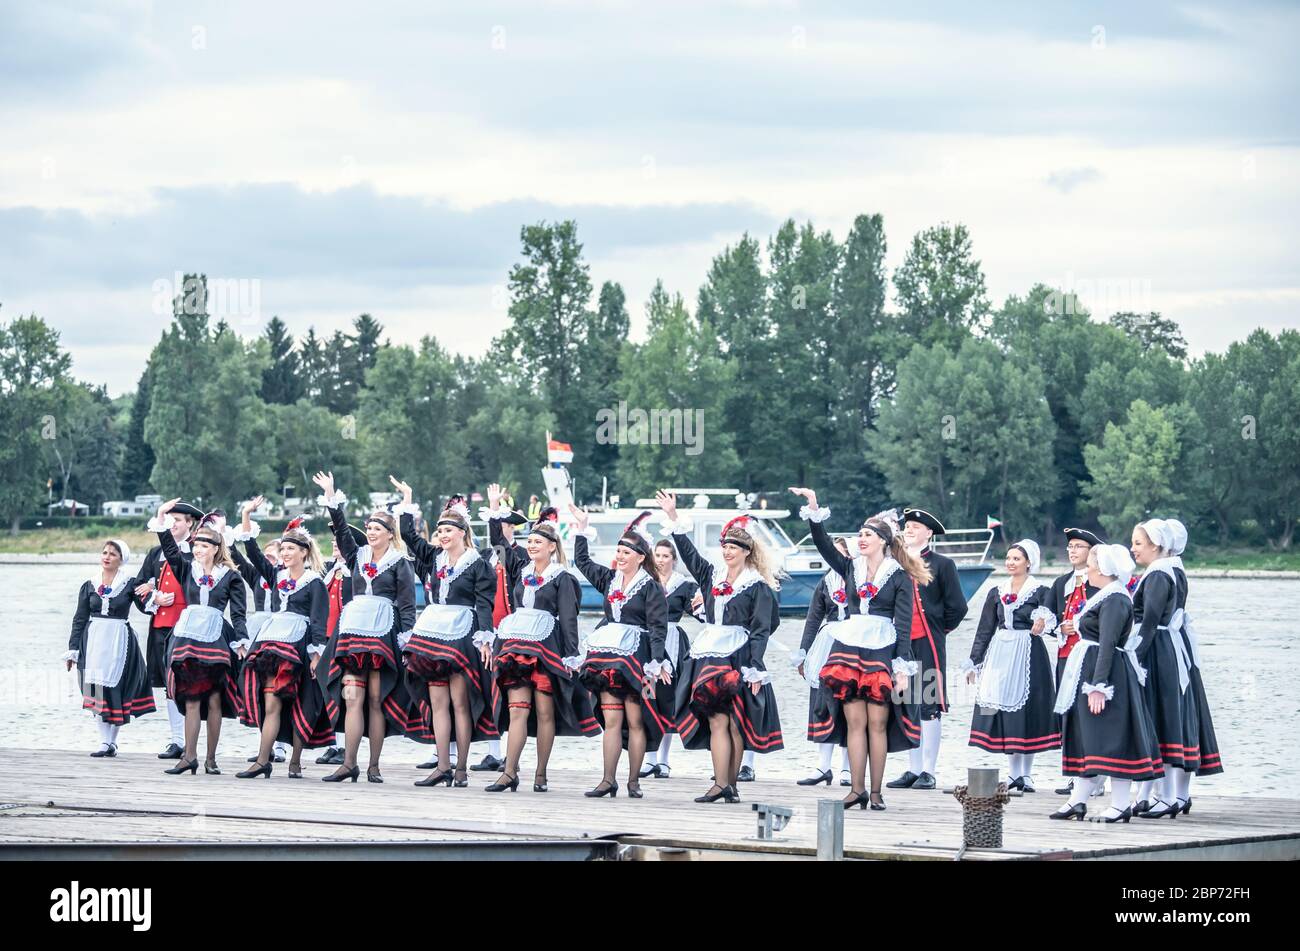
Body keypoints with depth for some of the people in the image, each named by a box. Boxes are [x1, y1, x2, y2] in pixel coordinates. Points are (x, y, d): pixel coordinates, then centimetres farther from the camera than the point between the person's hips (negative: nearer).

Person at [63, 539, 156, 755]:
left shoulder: (131, 583, 1)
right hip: (93, 640, 2)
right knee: (97, 689, -4)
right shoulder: (89, 585, 9)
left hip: (119, 640, -2)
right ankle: (105, 742, 0)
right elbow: (80, 619, 11)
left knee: (115, 687, -3)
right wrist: (73, 649, 8)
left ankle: (111, 741, 6)